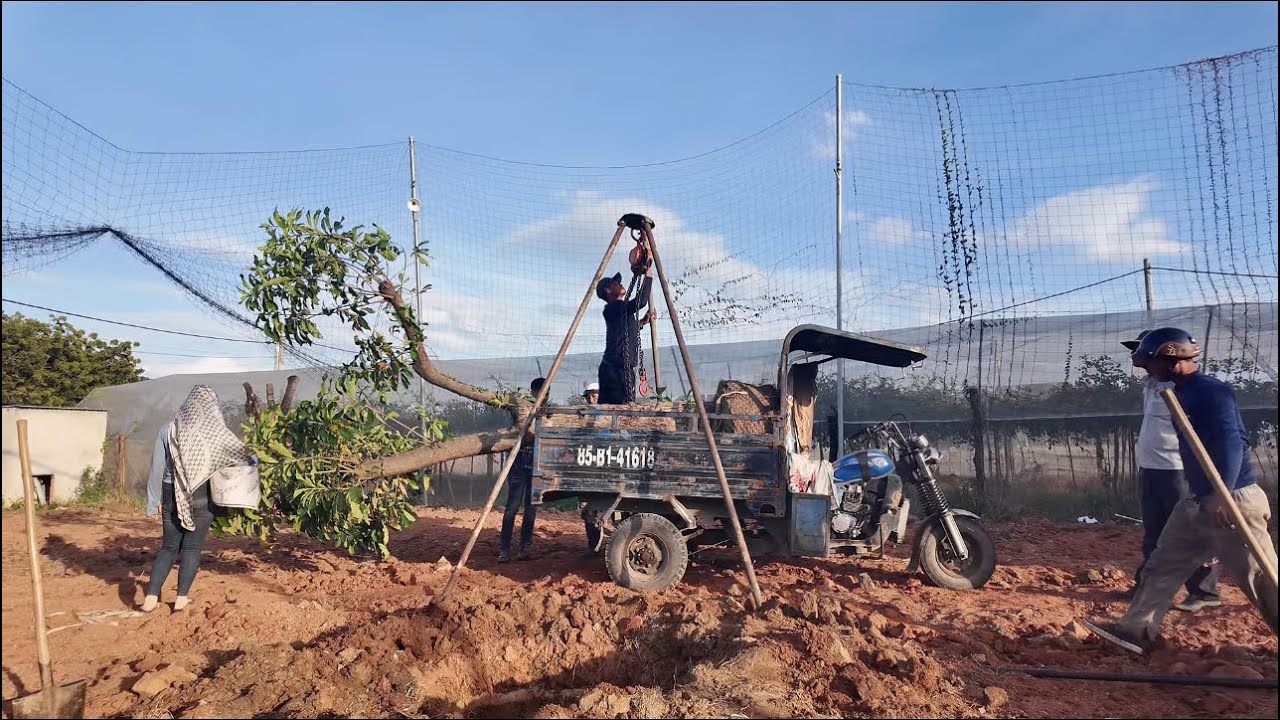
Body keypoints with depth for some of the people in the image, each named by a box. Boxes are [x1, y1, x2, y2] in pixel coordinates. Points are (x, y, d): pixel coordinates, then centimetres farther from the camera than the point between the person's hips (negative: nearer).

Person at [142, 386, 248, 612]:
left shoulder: (169, 429, 0)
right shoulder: (215, 431, -8)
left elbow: (157, 468, 2)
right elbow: (240, 452, 3)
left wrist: (153, 501, 8)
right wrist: (253, 461, 25)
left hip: (172, 495, 3)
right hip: (202, 497, -2)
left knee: (169, 546, 14)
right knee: (192, 547, 8)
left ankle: (151, 596, 7)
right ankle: (182, 598, 9)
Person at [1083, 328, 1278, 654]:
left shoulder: (1211, 391, -17)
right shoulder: (1183, 393, 12)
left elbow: (1231, 442, -28)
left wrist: (1223, 495, -38)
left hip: (1234, 500, -10)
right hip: (1197, 500, 10)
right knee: (1163, 564, 13)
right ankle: (1137, 630, 20)